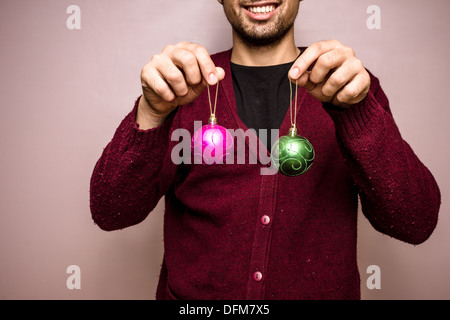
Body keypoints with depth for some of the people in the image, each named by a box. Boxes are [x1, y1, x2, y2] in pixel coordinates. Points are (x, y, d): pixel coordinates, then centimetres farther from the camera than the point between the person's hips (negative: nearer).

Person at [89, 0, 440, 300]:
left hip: (320, 289, 1)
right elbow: (111, 213, -13)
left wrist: (356, 110, -28)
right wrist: (152, 112, -28)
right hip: (192, 291, 0)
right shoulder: (186, 88, -6)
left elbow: (415, 224, -15)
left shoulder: (350, 85, -5)